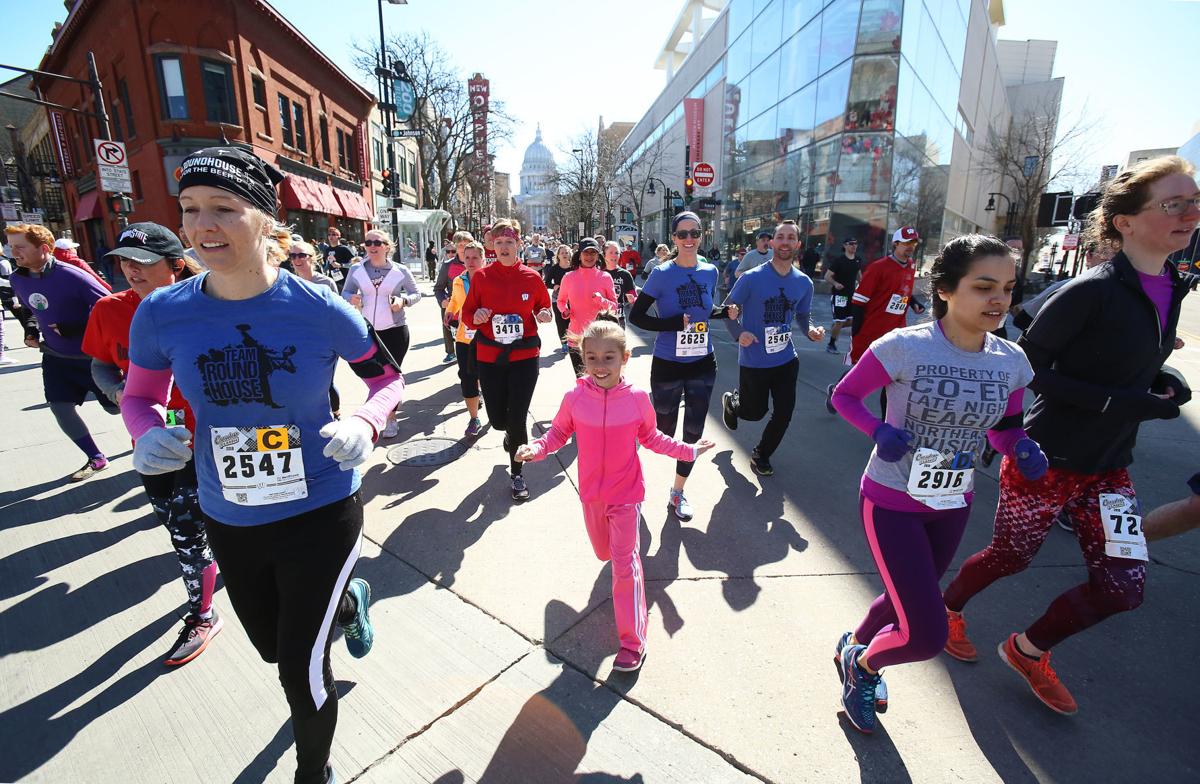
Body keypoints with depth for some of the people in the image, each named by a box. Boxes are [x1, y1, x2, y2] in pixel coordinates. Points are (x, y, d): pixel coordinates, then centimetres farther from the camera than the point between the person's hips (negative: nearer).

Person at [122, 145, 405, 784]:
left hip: (321, 510, -4)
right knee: (273, 648, 26)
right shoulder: (161, 314, -9)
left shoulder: (320, 310, -17)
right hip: (229, 520, 4)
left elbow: (387, 378, -3)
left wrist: (363, 424, -23)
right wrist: (147, 435, -16)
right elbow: (138, 396, 7)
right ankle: (348, 600, 62)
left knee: (302, 668, 7)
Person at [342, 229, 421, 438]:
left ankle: (390, 418, 16)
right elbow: (345, 292, 10)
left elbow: (416, 294, 5)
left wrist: (404, 301, -15)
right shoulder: (356, 270, 1)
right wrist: (351, 298, -13)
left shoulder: (400, 271, -4)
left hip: (395, 329, -2)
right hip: (367, 330, 2)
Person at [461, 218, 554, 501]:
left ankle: (517, 473, 19)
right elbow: (467, 312, 6)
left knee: (517, 418, -1)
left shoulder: (532, 277, 0)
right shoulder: (482, 276, -1)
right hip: (489, 358, 1)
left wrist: (544, 316, -9)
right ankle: (511, 434, 47)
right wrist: (476, 316, -16)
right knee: (497, 419, 8)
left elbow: (545, 308, 14)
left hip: (524, 357, -1)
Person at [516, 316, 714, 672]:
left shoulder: (637, 399, -16)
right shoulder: (575, 398, -15)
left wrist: (689, 450, -2)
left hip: (625, 494, -3)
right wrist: (537, 449, -19)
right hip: (591, 492, 3)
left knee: (625, 564, -1)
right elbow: (558, 432, -1)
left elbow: (651, 438, 0)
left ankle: (633, 641, 15)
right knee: (604, 551, 24)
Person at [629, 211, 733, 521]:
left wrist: (727, 312, -4)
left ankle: (678, 493, 30)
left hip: (703, 365, 4)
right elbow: (636, 316, -10)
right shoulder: (662, 273, -11)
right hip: (668, 365, -4)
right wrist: (674, 324, -21)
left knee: (694, 432, 11)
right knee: (664, 431, 7)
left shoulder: (710, 272, 2)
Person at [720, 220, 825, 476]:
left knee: (784, 413, 4)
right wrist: (738, 333, -22)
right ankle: (731, 401, 45)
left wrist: (811, 331, -8)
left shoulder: (804, 283, 1)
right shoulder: (752, 278, -12)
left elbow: (802, 316, 14)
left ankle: (761, 455, 31)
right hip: (753, 361, -4)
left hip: (786, 360, 4)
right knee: (755, 412, 8)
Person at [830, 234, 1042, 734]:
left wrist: (1023, 449, -12)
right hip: (892, 501, -6)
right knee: (928, 635, -7)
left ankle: (853, 647, 56)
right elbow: (844, 396, -9)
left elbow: (1003, 428, 10)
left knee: (907, 602, 24)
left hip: (953, 505, 6)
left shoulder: (1012, 362, -5)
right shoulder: (903, 347, -21)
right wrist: (879, 431, -27)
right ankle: (861, 662, 28)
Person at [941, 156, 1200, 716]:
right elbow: (1028, 368, -19)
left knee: (1122, 587, 8)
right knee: (1010, 557, 11)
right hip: (1047, 462, -7)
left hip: (1109, 470, 7)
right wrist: (1118, 401, -24)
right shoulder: (1091, 291, -20)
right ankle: (948, 608, 40)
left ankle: (1029, 650, 31)